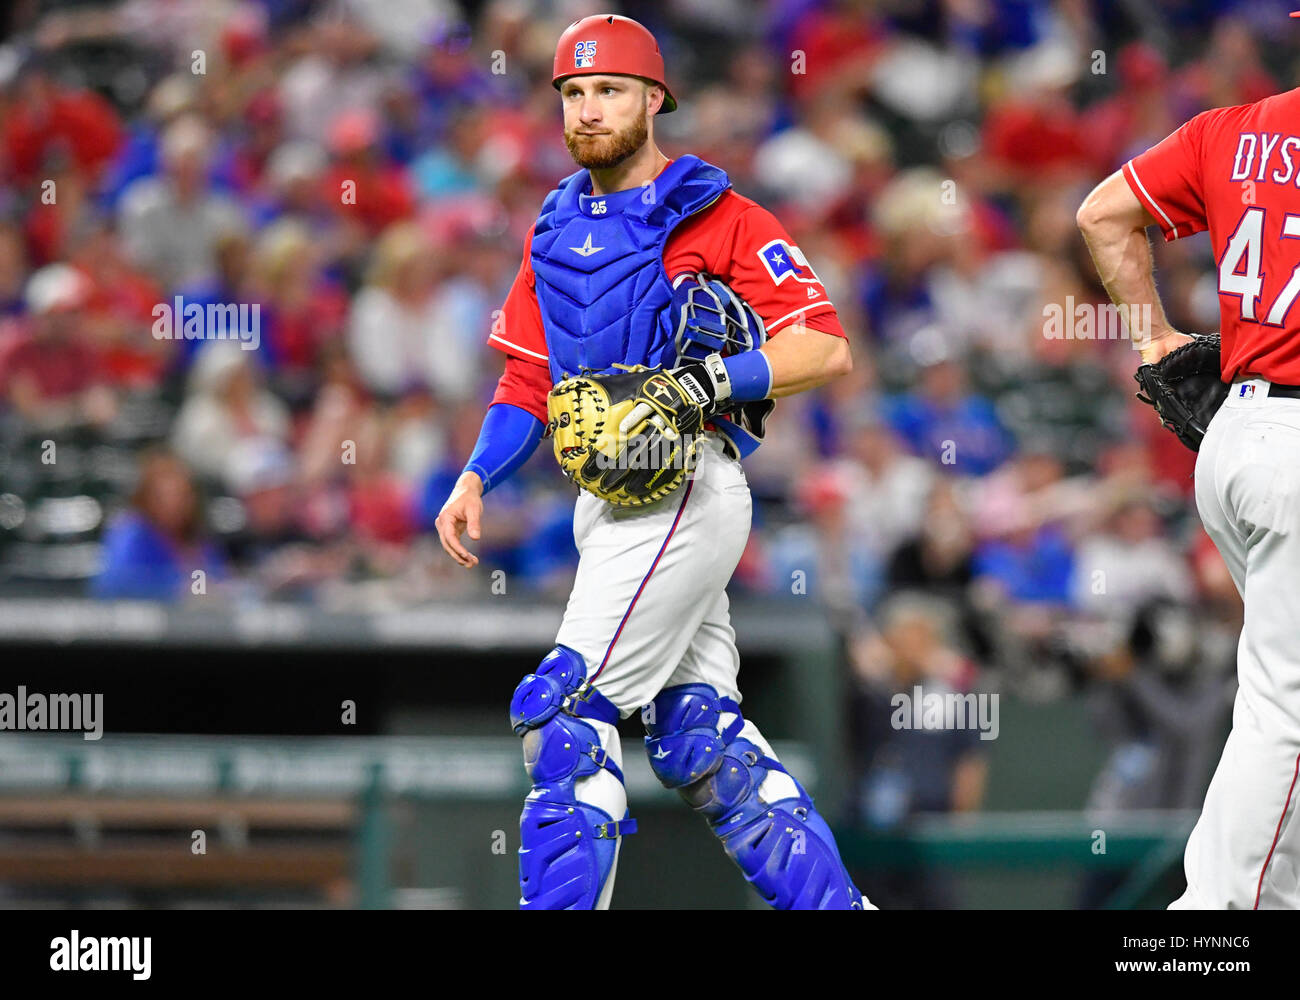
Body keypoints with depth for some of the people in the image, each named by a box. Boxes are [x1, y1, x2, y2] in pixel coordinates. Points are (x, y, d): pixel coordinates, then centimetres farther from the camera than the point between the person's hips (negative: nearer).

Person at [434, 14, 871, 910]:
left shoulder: (719, 220, -4)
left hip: (683, 489, -8)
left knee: (569, 718, -15)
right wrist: (477, 477, 5)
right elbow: (529, 381, 21)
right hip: (608, 498, 8)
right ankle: (832, 904, 11)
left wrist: (706, 382, -22)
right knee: (702, 743, 6)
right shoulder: (555, 235, 19)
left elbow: (827, 349, -10)